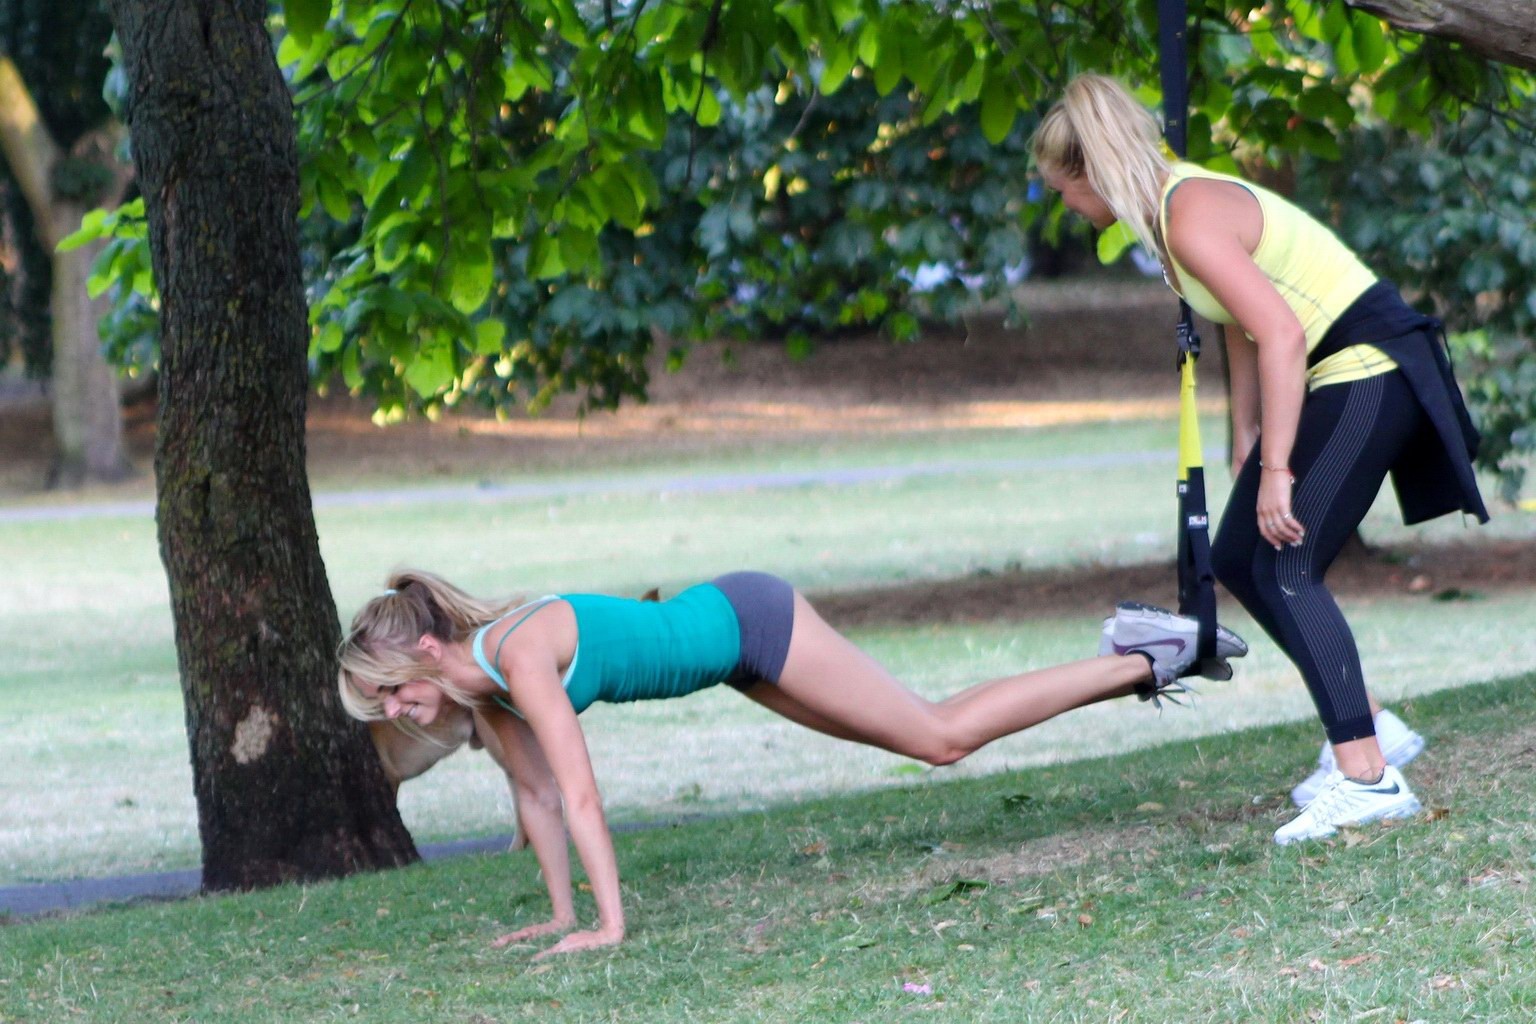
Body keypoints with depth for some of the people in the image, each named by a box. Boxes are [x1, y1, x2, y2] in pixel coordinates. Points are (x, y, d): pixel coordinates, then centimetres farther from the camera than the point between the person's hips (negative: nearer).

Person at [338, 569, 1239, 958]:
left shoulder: (522, 657, -29)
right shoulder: (482, 684, -3)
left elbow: (579, 794, -33)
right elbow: (535, 793, 8)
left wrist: (612, 925, -33)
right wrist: (562, 915, 8)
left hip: (749, 623, -8)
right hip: (731, 639, 8)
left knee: (940, 738, -4)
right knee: (928, 734, 15)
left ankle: (1147, 660, 5)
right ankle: (1137, 662, 26)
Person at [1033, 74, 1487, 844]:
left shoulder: (1191, 221, -21)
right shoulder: (1177, 201, 10)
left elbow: (1280, 336, -27)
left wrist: (1276, 470, -25)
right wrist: (1245, 445, 19)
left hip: (1370, 372, -10)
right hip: (1337, 377, 10)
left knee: (1286, 570, -15)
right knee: (1237, 559, 13)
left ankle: (1365, 775, -18)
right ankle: (1367, 725, 18)